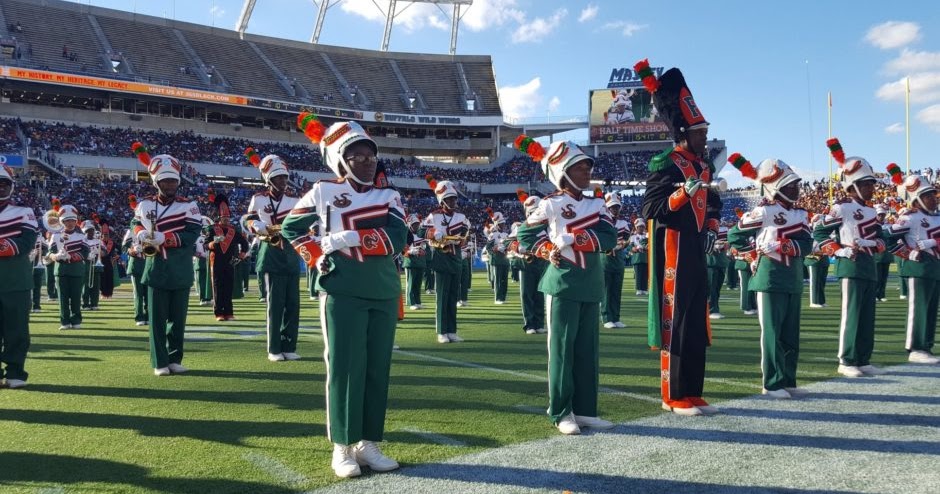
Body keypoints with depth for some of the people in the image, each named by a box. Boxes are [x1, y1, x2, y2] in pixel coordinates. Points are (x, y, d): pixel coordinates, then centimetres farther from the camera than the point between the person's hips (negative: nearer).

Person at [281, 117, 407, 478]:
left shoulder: (389, 197, 7)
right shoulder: (324, 192, 3)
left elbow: (396, 239, -10)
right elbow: (291, 227, 15)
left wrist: (347, 238, -16)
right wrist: (316, 257, 1)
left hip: (384, 294, 3)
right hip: (343, 293, -3)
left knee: (378, 369, 7)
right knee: (344, 368, -1)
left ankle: (369, 444, 17)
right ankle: (342, 447, 9)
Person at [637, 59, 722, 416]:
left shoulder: (705, 165, 15)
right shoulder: (665, 164, -11)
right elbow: (651, 209, -18)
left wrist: (712, 228, 10)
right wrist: (684, 192, -28)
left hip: (697, 252, 9)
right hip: (673, 252, -9)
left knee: (697, 322, 11)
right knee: (675, 321, -3)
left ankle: (692, 393, 20)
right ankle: (675, 396, 6)